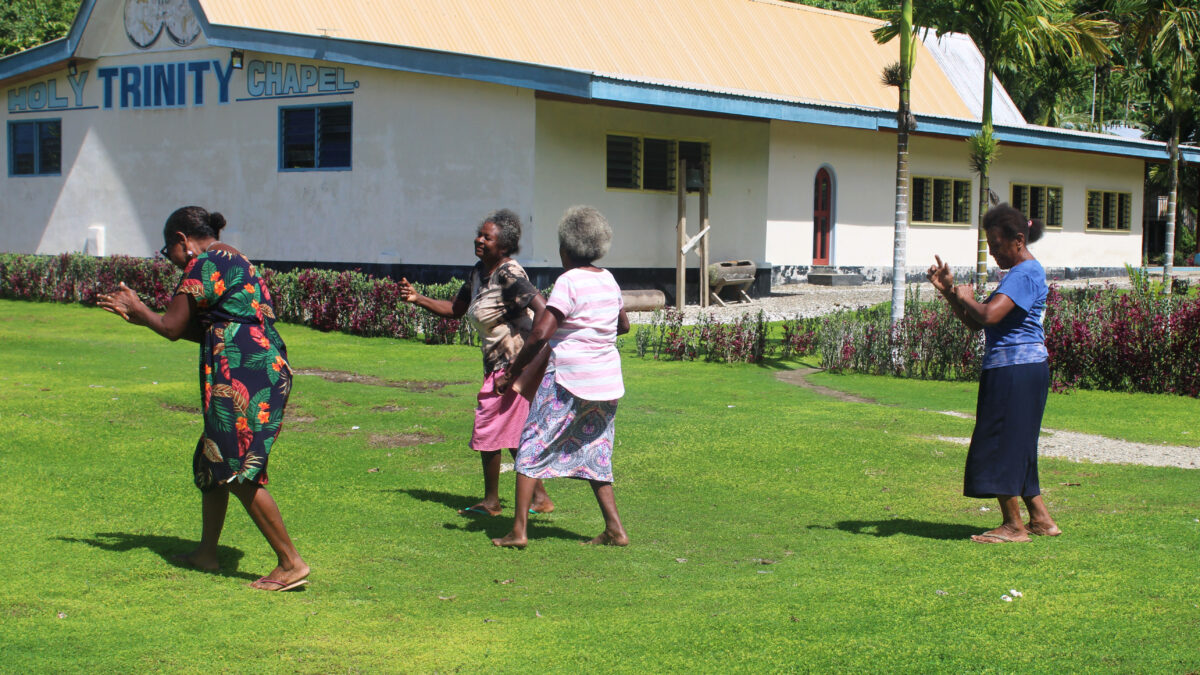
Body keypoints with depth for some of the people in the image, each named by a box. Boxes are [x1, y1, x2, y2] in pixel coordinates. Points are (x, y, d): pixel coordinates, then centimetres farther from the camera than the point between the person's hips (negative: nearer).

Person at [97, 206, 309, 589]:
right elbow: (209, 330, 23)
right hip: (269, 370, 10)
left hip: (244, 376, -10)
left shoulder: (204, 264, -6)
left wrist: (138, 310, 15)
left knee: (240, 474, -9)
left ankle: (291, 564, -9)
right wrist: (139, 316, 25)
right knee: (212, 462, 19)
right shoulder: (234, 263, 23)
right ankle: (207, 553, 29)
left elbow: (171, 329, -5)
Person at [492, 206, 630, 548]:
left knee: (531, 448, 2)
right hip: (607, 382, 7)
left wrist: (513, 373, -10)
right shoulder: (608, 280, 9)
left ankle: (518, 530, -2)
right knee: (593, 453, 16)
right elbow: (623, 325, 24)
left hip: (569, 381, -7)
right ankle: (614, 529, 10)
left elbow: (540, 334, -20)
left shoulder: (569, 282, -14)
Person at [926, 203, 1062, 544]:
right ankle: (1041, 519, 20)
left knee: (1000, 445, -5)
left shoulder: (1025, 274, -14)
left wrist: (967, 298, -8)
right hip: (1017, 371, 11)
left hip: (1015, 371, -11)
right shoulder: (1019, 273, 20)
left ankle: (1014, 525, 2)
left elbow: (989, 315, -28)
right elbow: (974, 323, 18)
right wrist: (949, 291, 7)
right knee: (1015, 447, 14)